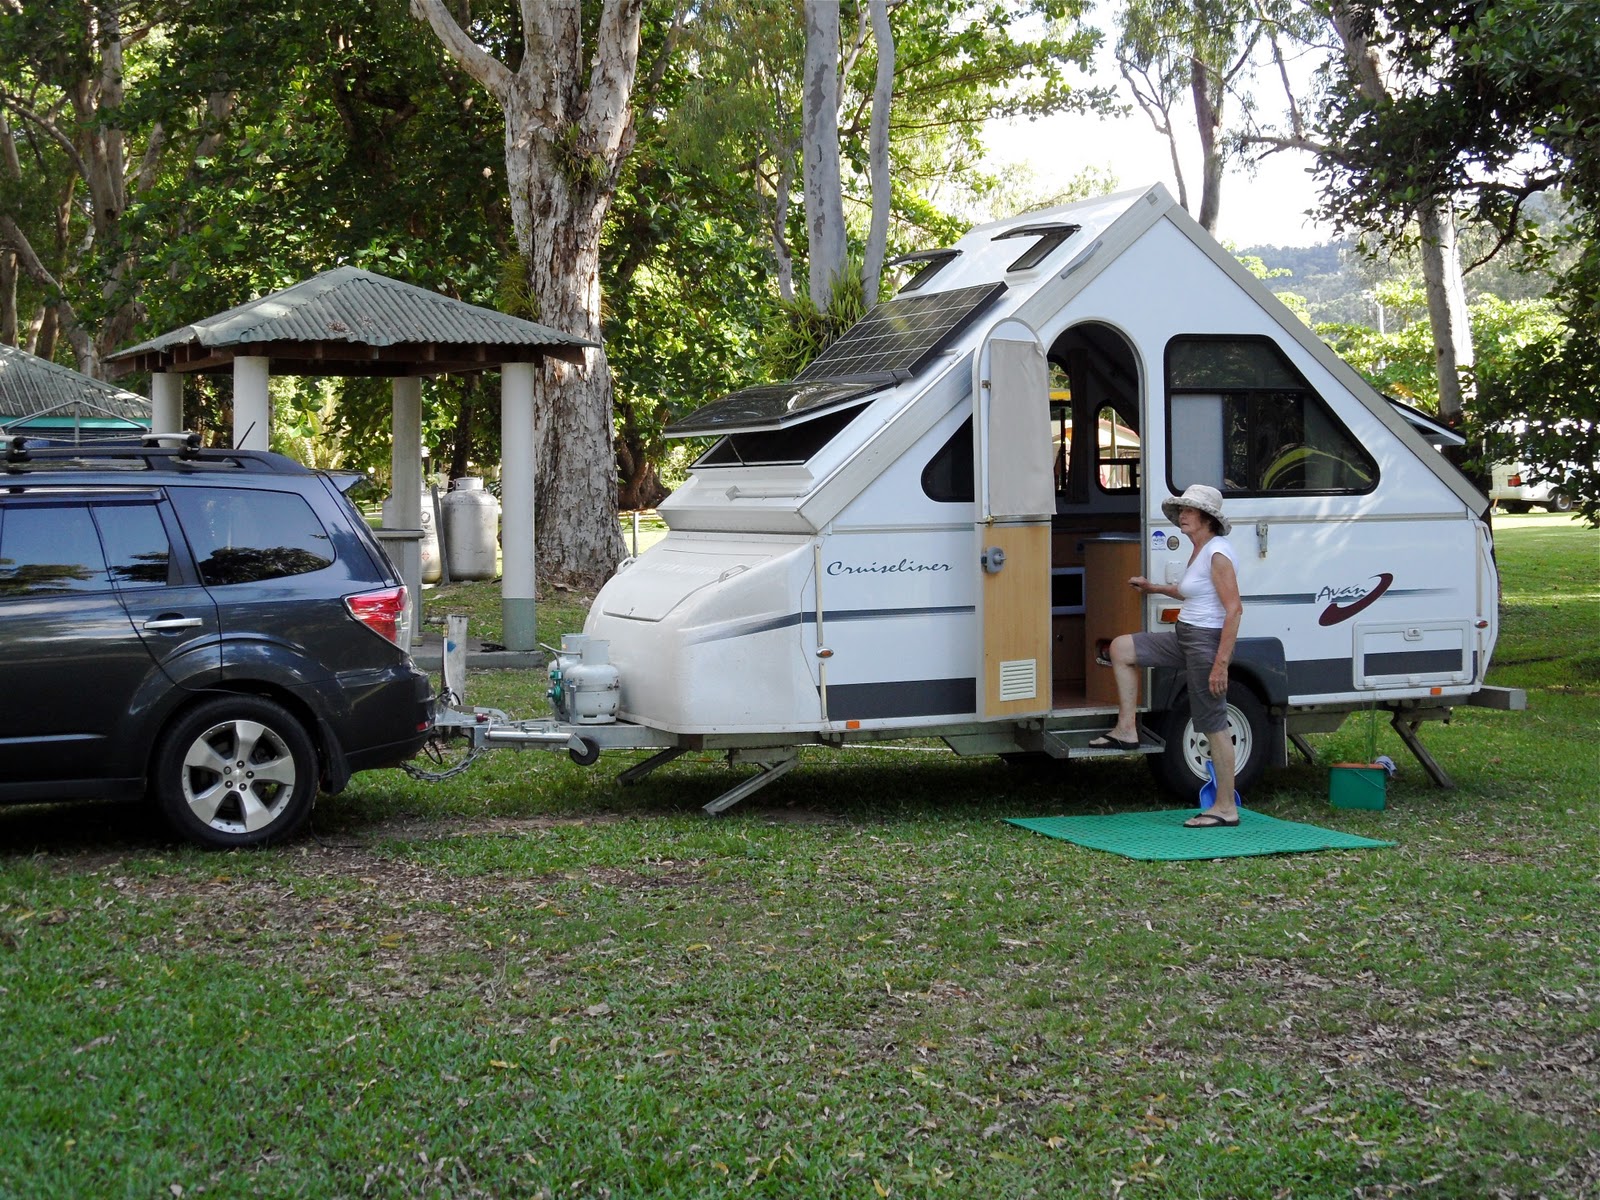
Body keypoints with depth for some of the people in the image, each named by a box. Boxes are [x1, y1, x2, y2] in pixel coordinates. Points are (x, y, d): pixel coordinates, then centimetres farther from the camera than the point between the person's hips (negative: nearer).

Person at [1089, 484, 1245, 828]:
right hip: (1185, 638, 10)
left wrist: (1221, 663, -26)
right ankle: (1126, 730, 14)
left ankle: (1226, 809, 2)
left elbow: (1234, 609, -22)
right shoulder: (1199, 551, 13)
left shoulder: (1218, 554, -17)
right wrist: (1155, 588, 32)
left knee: (1213, 727, -5)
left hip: (1207, 642, -10)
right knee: (1121, 647, 13)